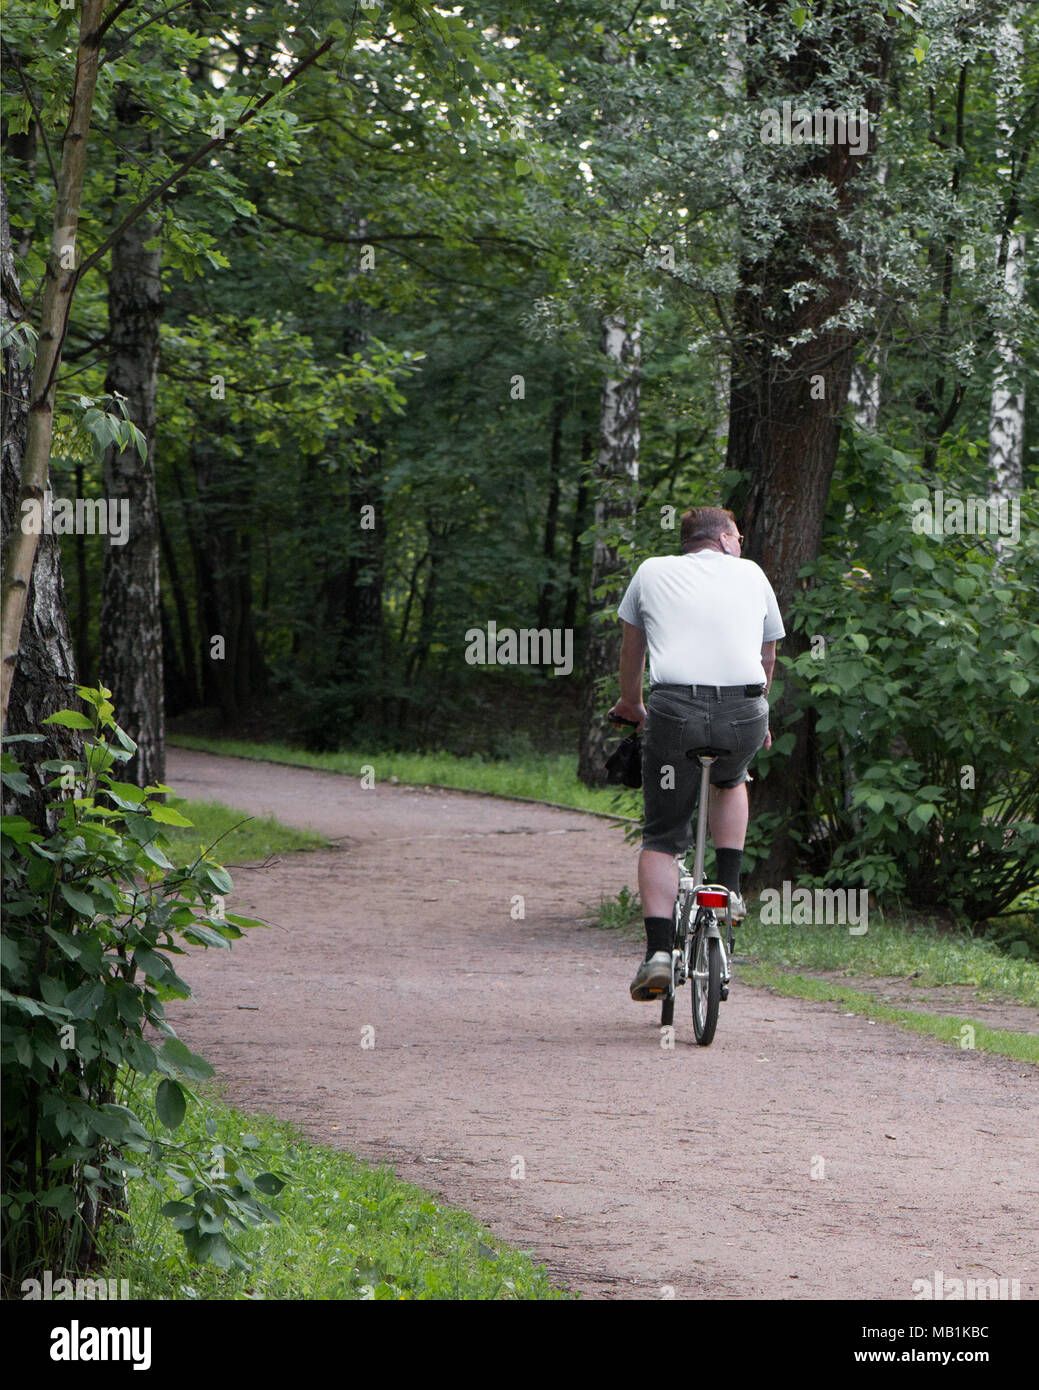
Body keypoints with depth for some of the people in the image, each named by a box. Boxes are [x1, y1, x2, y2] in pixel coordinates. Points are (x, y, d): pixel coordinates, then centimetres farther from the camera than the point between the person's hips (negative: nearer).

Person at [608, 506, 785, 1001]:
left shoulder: (652, 572, 20)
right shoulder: (751, 575, 21)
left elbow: (631, 649, 34)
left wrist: (630, 703, 52)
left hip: (675, 710, -1)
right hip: (744, 715, 1)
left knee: (661, 838, 8)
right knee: (730, 779, 35)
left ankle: (658, 951, -6)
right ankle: (729, 889, 23)